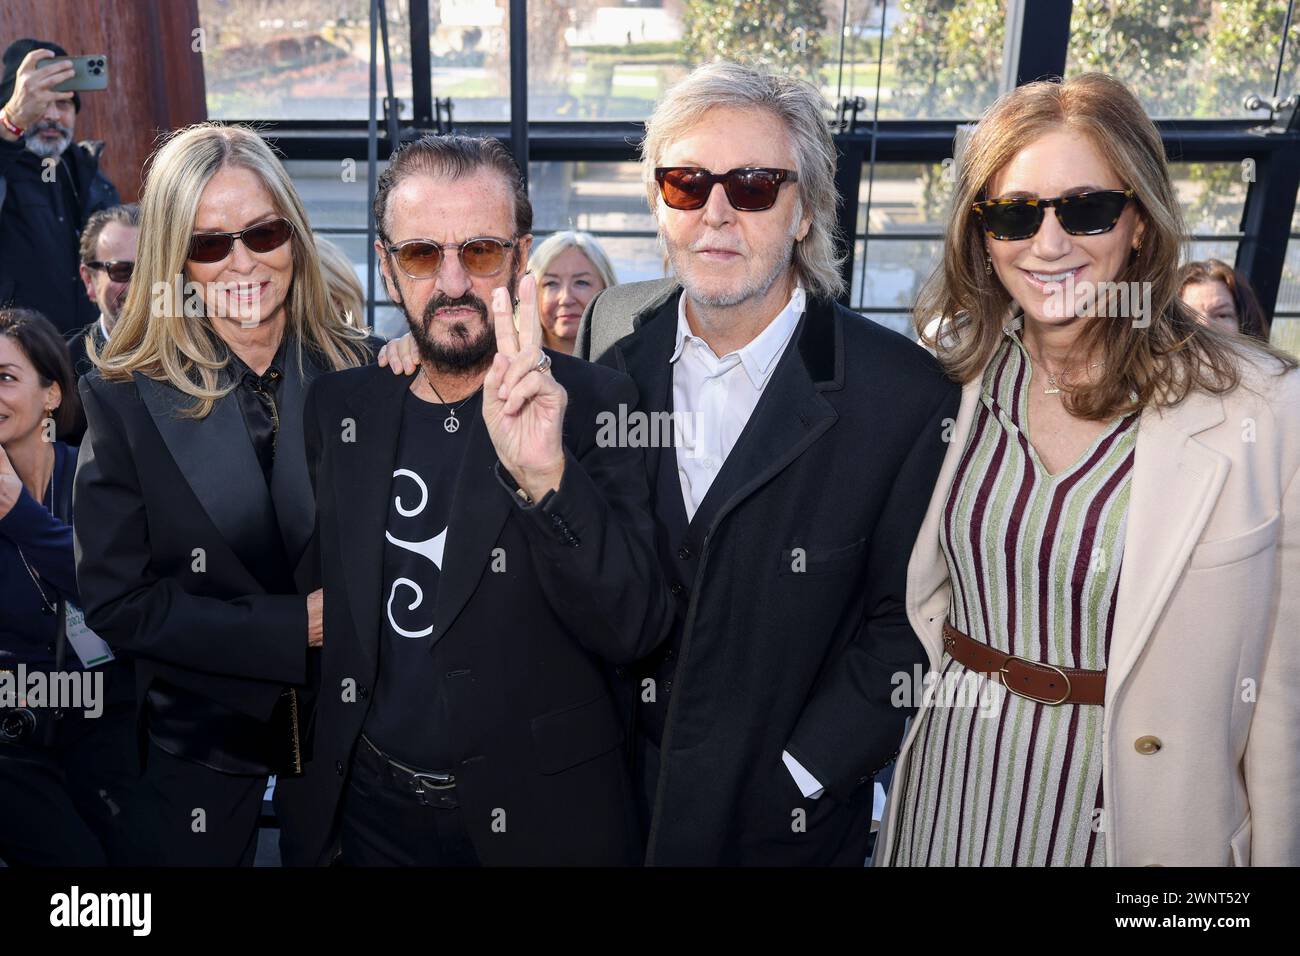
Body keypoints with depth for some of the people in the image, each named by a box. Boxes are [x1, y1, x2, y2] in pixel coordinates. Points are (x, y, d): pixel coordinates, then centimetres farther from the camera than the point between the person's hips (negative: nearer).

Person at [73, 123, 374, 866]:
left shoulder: (362, 373, -7)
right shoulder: (124, 396, -9)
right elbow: (117, 601, -10)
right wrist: (296, 627, -16)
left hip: (348, 719, 1)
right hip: (199, 736, -1)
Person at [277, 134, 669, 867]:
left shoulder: (594, 405, -13)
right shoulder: (338, 403, -3)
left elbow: (634, 630, -21)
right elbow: (313, 588, 11)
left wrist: (545, 474, -35)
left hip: (542, 813, -2)